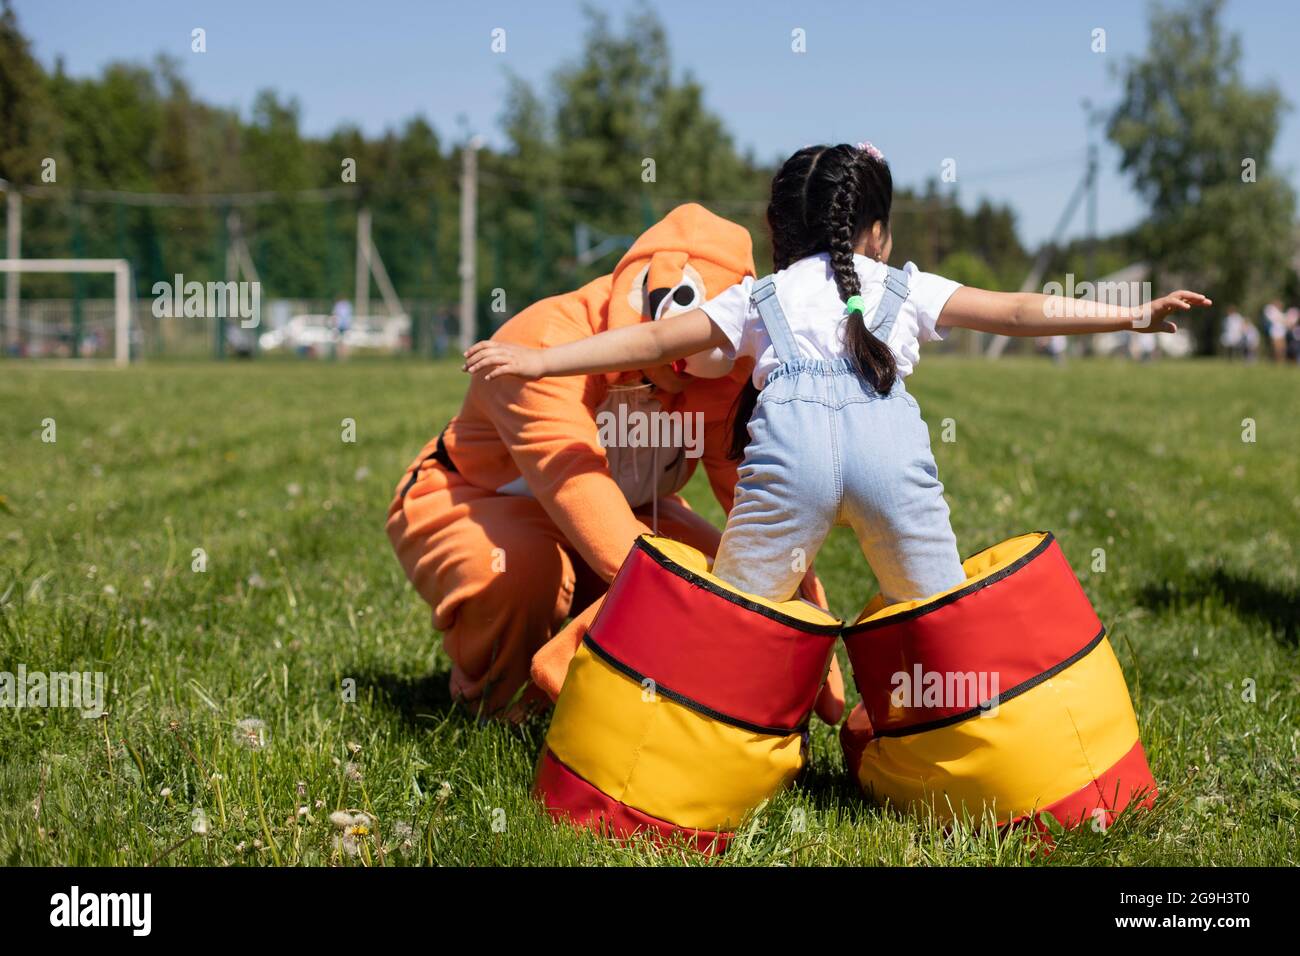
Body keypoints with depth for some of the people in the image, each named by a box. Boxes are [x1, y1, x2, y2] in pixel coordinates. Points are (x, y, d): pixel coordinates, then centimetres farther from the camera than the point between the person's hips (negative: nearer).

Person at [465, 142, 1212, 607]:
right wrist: (1133, 316, 30)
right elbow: (1021, 312, 27)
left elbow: (655, 340, 27)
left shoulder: (759, 298, 31)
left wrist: (540, 362, 31)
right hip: (888, 435, 0)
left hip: (791, 434, 0)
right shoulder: (906, 289, 31)